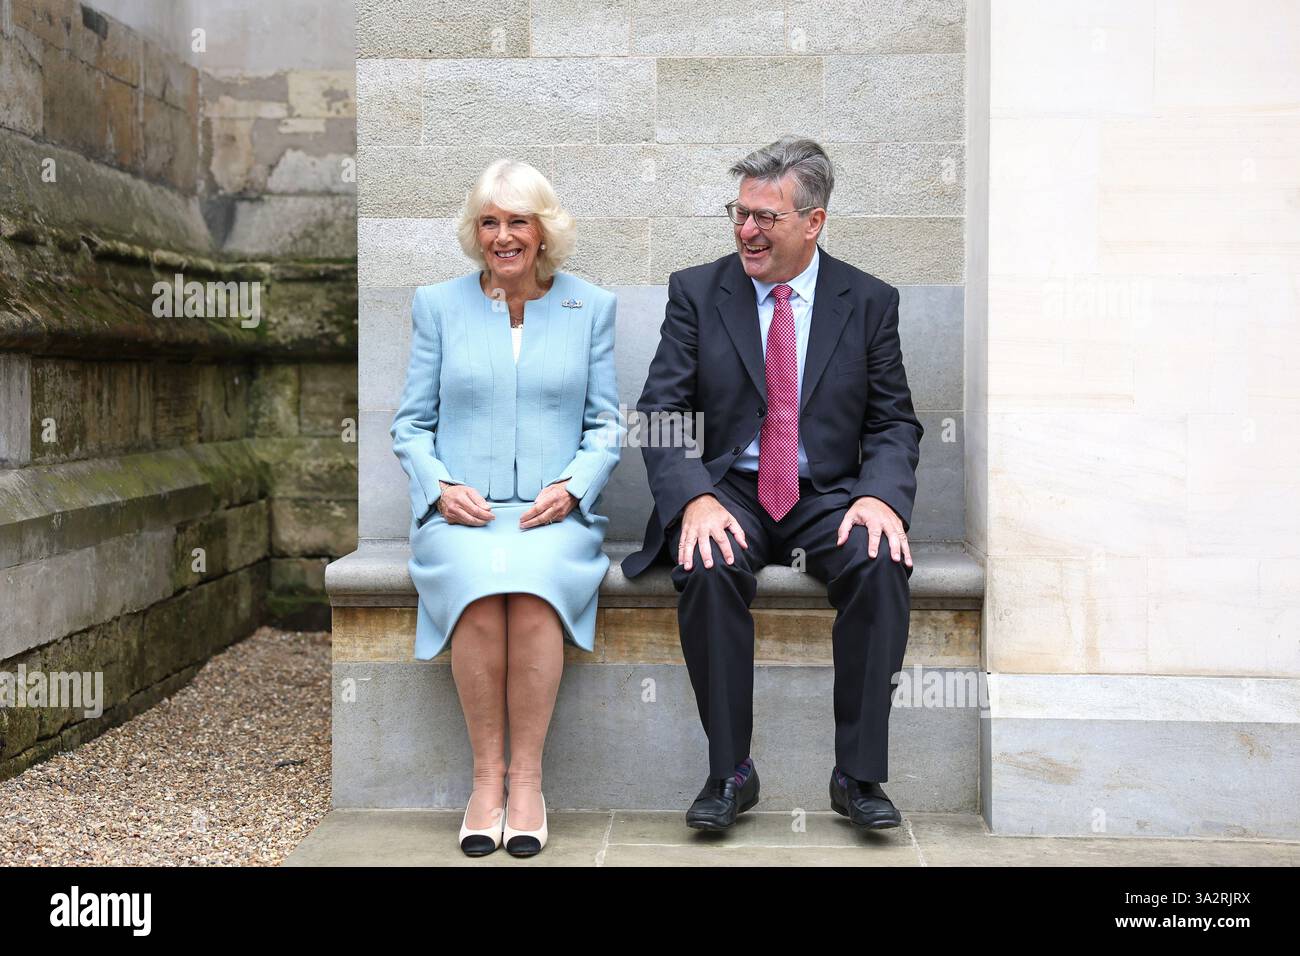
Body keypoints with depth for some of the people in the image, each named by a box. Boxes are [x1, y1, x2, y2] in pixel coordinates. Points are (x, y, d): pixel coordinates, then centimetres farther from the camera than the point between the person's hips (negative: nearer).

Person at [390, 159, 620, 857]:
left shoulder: (591, 306, 12)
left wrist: (570, 487, -9)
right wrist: (442, 487, -7)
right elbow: (410, 425, 12)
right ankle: (486, 777, -17)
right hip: (459, 511, 1)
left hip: (556, 511, 0)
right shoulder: (438, 304, 12)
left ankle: (526, 779, -20)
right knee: (477, 588, -32)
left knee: (532, 587, -33)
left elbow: (607, 424, 10)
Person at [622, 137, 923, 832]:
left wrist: (880, 495, -16)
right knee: (708, 566, -33)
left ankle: (858, 774, -18)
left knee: (882, 561, -30)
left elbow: (895, 423, 6)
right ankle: (730, 770, -18)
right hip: (729, 493, 0)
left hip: (828, 496, 1)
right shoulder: (696, 292, 4)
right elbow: (660, 413, -3)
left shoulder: (869, 301, 6)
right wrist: (695, 499, -22)